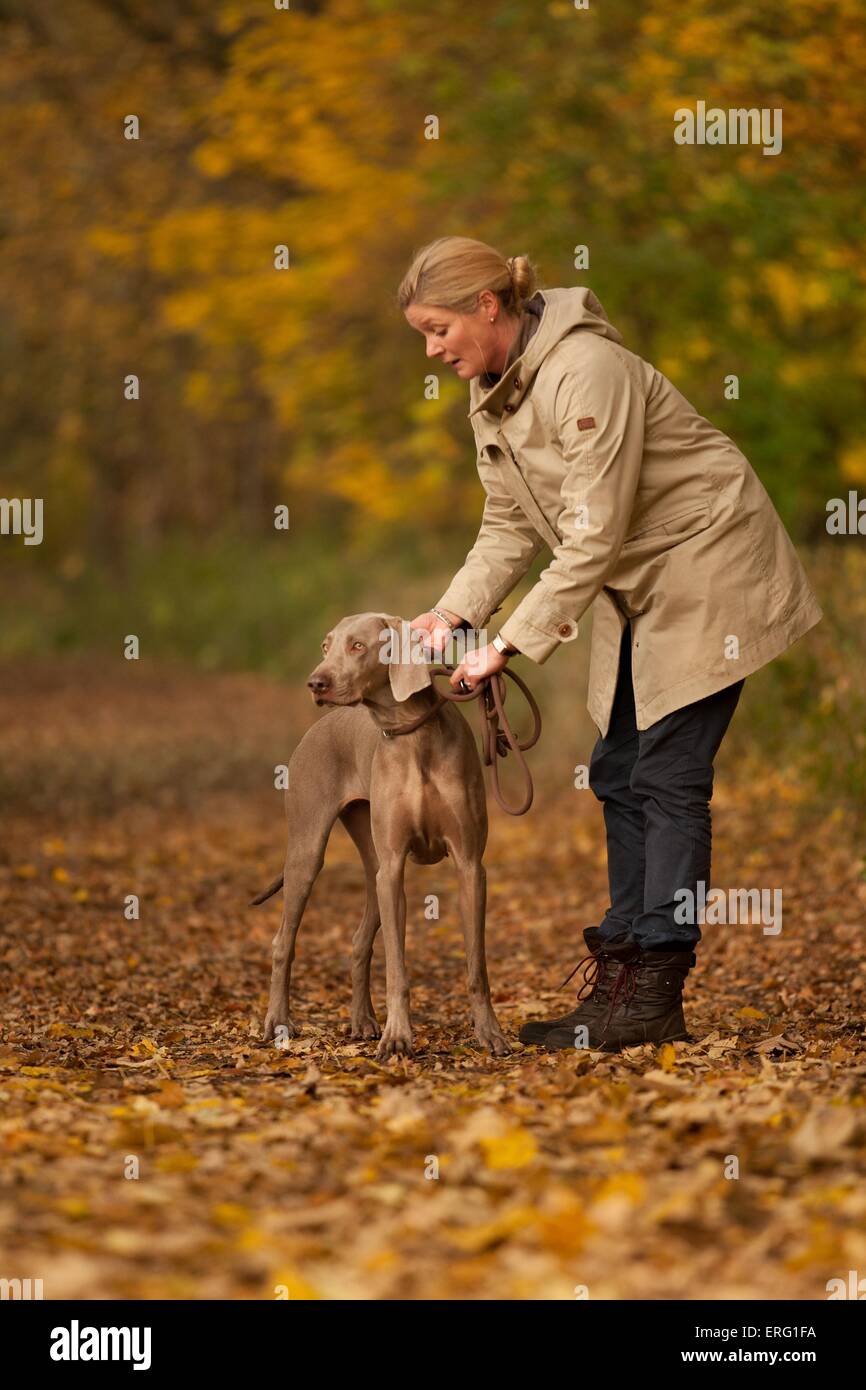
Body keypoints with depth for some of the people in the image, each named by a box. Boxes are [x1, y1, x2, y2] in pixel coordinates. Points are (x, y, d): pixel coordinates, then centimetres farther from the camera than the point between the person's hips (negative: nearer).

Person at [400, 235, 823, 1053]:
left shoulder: (586, 373, -27)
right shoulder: (491, 393, 3)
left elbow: (593, 539, -28)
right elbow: (510, 525, 5)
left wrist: (509, 646, -27)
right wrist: (454, 612, -11)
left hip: (707, 569, -9)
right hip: (637, 587, 10)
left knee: (668, 777, -11)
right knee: (619, 774, 8)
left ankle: (653, 996, -10)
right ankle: (624, 968, 11)